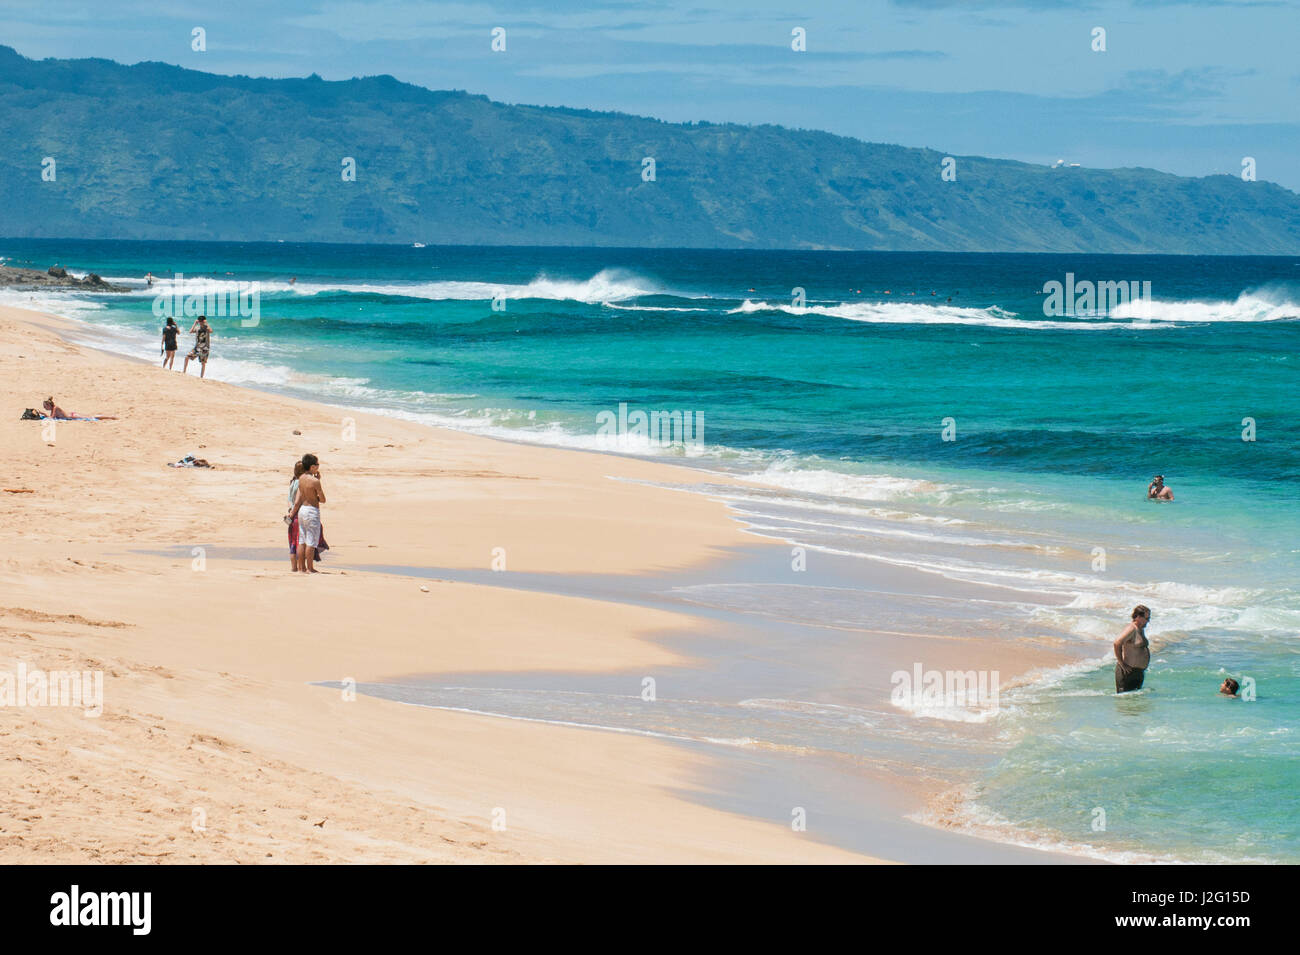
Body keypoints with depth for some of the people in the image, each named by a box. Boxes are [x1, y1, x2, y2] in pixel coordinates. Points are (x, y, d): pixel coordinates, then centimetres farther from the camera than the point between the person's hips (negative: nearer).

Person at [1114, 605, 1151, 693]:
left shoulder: (1141, 629, 13)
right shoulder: (1131, 629, -17)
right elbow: (1117, 644, -27)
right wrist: (1122, 664, -22)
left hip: (1139, 672, 10)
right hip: (1128, 672, -10)